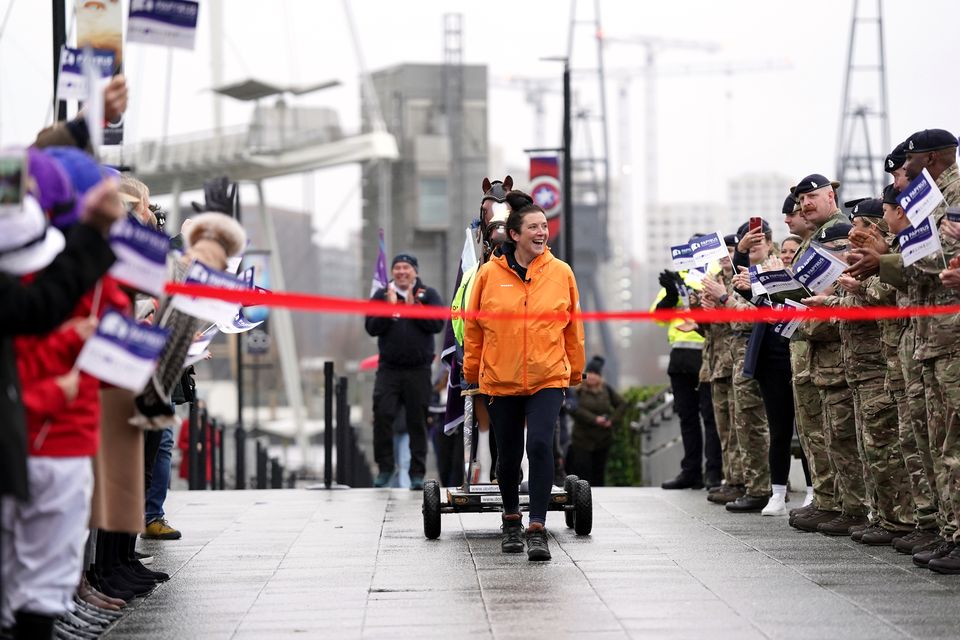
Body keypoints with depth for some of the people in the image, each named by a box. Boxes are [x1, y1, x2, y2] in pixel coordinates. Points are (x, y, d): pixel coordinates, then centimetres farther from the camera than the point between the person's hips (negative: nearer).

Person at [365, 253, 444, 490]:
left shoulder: (428, 295, 6)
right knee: (382, 415, -11)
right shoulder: (381, 295, 9)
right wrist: (390, 308, -11)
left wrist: (412, 306, -11)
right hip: (389, 369, 1)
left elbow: (437, 324, -8)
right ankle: (385, 467, 2)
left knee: (417, 421, 3)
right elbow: (372, 328, 0)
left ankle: (417, 473, 9)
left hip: (419, 370, -1)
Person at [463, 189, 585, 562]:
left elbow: (573, 327, 9)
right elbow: (474, 327, 8)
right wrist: (472, 372, 10)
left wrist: (576, 371, 13)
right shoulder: (490, 273, -2)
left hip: (548, 378, -1)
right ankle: (511, 520, 33)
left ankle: (537, 528, -13)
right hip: (500, 379, 1)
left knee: (540, 446, -17)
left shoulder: (561, 272, 1)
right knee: (508, 456, 10)